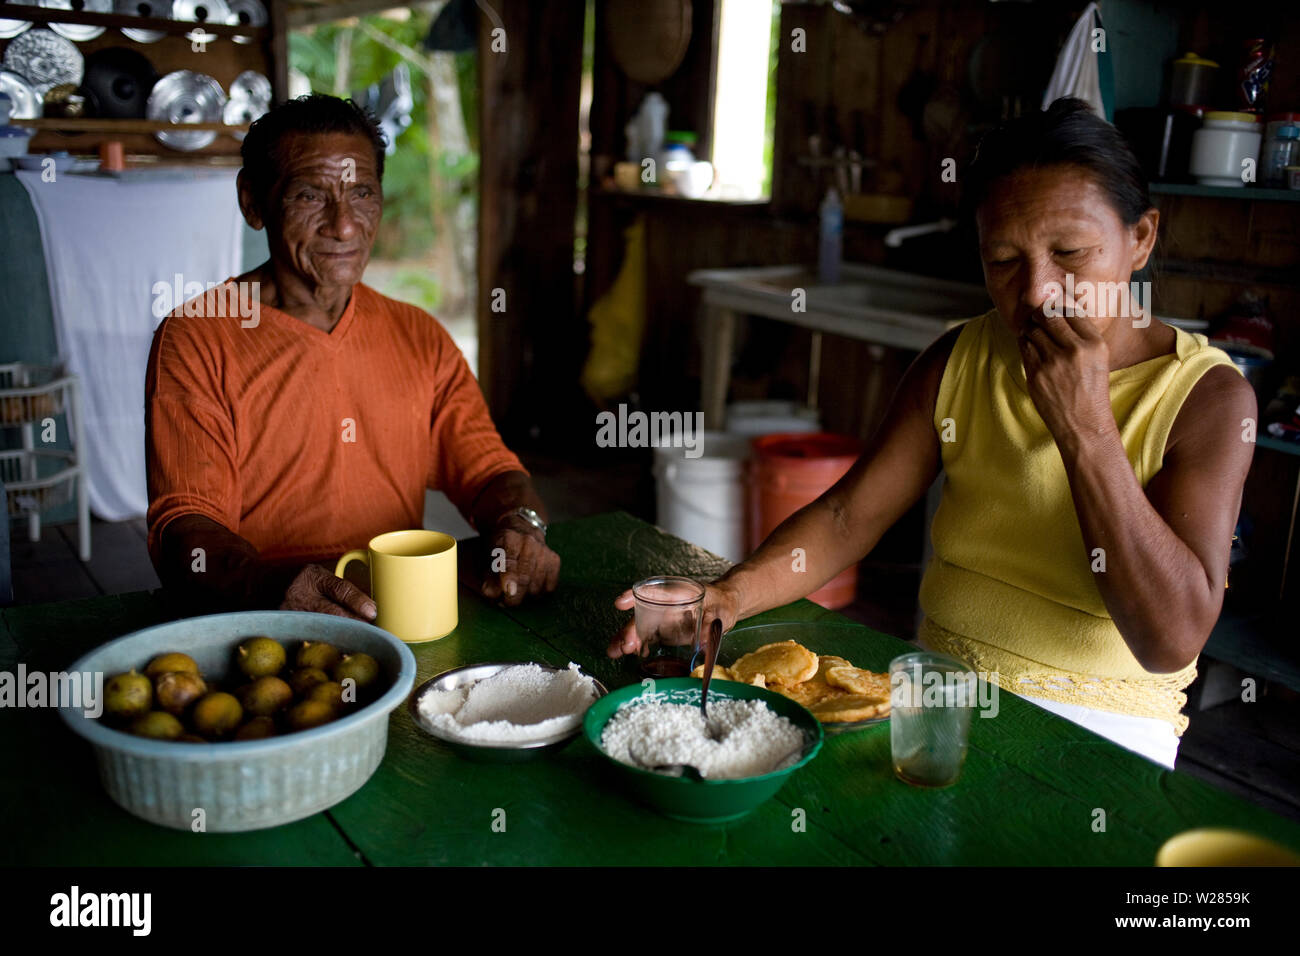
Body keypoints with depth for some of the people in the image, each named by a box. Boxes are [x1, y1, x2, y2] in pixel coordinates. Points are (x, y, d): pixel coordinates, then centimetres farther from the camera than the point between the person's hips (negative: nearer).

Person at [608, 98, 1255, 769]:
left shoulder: (1208, 396, -11)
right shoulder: (960, 362, 2)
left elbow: (1171, 640, -21)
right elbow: (848, 516, -3)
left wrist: (1084, 428, -25)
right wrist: (730, 595, -21)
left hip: (1095, 726, -4)